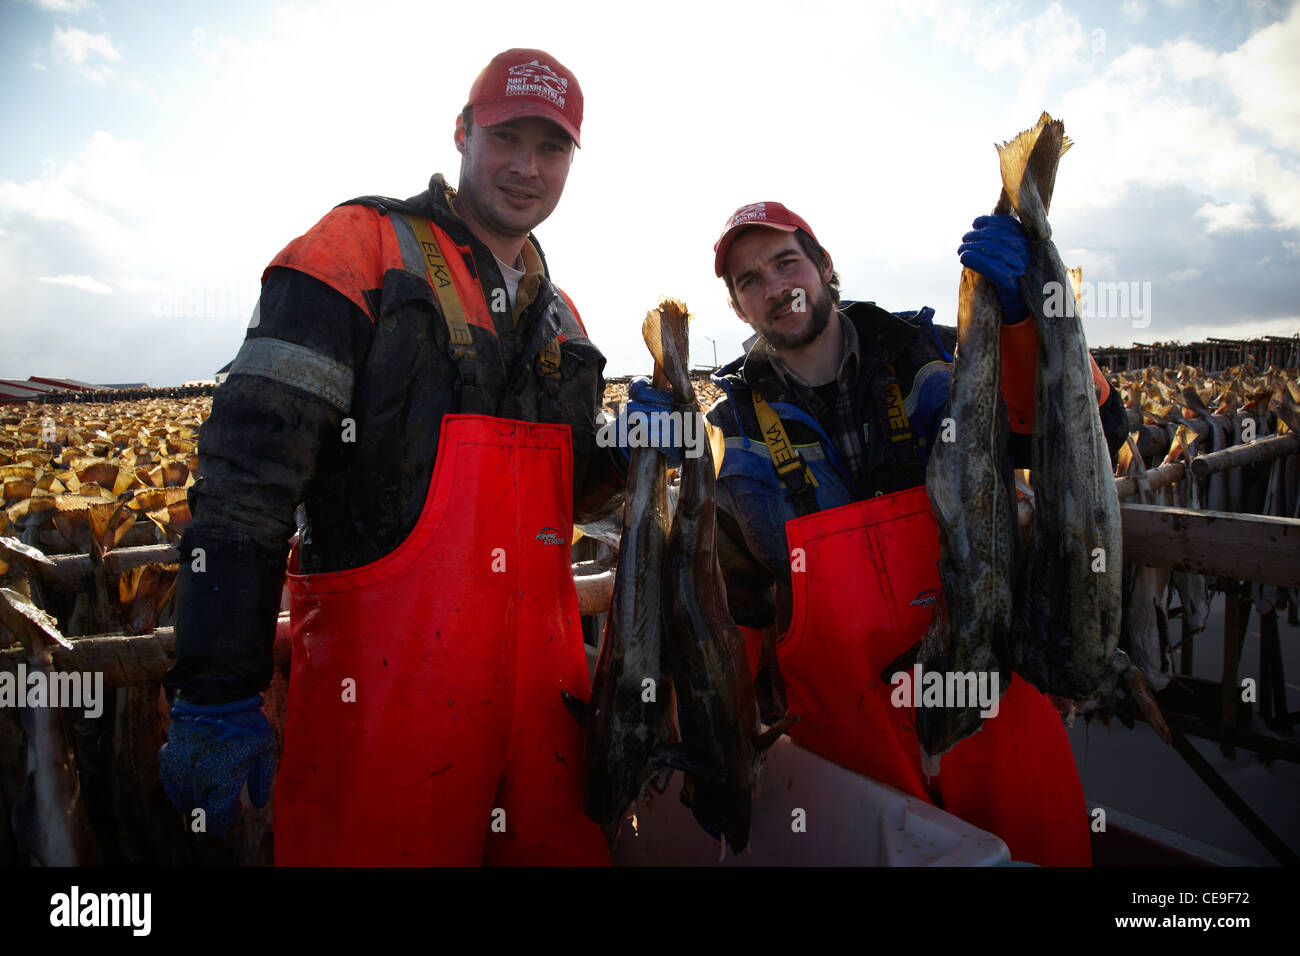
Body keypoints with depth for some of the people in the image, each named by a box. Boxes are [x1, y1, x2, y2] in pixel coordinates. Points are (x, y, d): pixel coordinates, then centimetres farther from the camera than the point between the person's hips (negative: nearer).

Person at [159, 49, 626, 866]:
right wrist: (217, 691, -18)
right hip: (388, 683, -6)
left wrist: (619, 461, 1)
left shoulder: (558, 314, 16)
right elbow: (247, 467, -13)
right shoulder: (360, 248, -4)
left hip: (541, 675, 6)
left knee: (566, 849, 16)